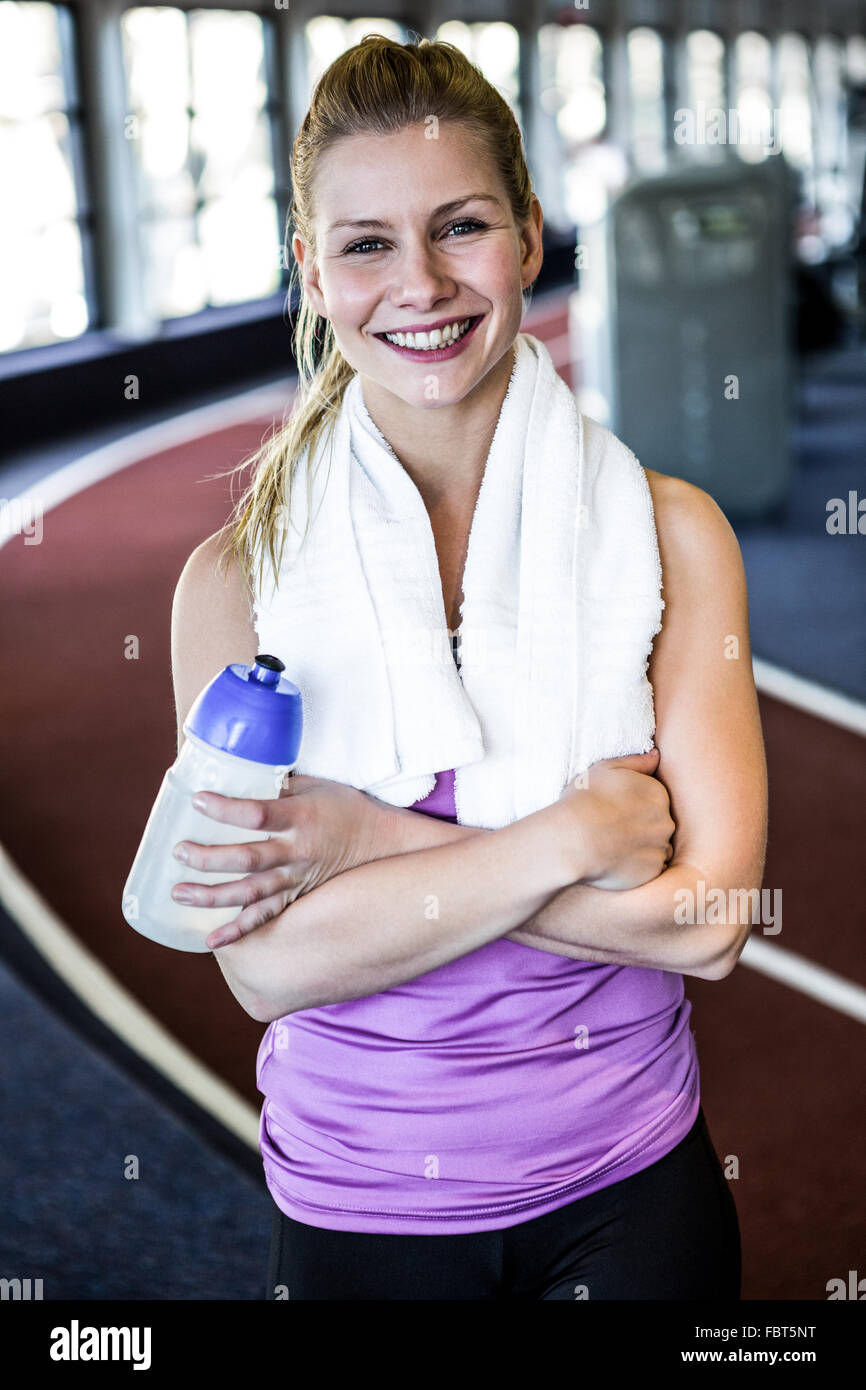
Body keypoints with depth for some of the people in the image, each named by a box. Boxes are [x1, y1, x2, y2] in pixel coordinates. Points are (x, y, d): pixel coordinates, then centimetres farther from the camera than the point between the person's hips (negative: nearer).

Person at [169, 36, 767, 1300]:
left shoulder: (669, 531, -8)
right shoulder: (237, 574, -9)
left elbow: (705, 922, -16)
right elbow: (266, 964, -17)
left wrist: (373, 842, -19)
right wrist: (567, 838, -22)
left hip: (628, 1185, 0)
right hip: (358, 1206, 0)